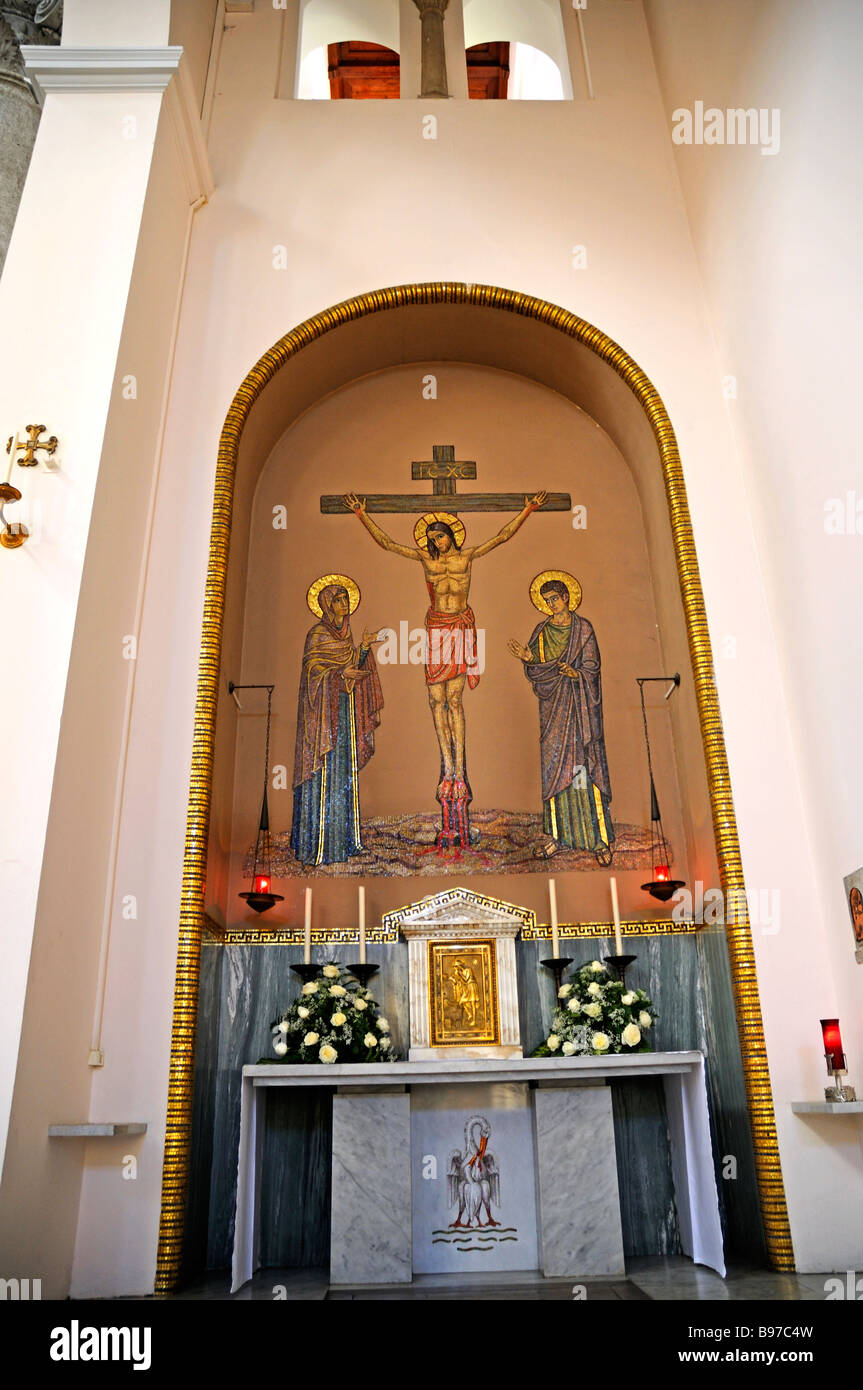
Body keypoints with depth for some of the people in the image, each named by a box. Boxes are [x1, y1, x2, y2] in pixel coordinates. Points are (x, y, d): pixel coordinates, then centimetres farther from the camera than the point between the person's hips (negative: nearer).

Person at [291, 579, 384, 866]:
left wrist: (364, 647, 2)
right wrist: (340, 675, -23)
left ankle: (343, 838, 15)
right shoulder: (317, 634, -6)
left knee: (345, 769, 8)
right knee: (325, 772, -7)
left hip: (345, 708, 8)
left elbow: (353, 668, 13)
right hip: (324, 709, -7)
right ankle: (319, 844, -2)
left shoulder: (345, 633, 15)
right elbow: (312, 670, -12)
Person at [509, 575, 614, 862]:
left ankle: (600, 838, -1)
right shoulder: (541, 631, 11)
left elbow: (591, 668, -4)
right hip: (553, 705, 3)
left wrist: (574, 673, -24)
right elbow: (536, 670, 7)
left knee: (586, 765, -6)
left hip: (580, 707, -3)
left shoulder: (583, 629, 1)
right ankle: (556, 834, 7)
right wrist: (528, 658, -13)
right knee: (554, 768, 1)